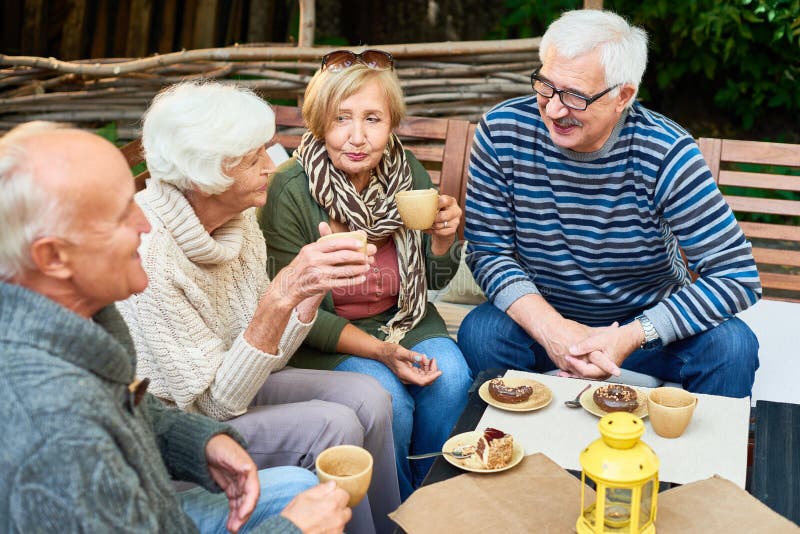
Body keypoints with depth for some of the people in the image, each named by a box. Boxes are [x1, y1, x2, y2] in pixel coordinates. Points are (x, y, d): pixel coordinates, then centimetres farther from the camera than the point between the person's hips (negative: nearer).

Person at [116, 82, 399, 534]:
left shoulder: (239, 218, -5)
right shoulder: (148, 255, -27)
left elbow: (267, 355, 0)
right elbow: (215, 402, -24)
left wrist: (318, 283, -16)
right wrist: (282, 293, -34)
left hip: (235, 383, 7)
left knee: (368, 398, -11)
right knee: (332, 425, -22)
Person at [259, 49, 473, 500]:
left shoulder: (410, 173, -5)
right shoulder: (291, 191, -19)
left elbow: (434, 280, 7)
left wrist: (443, 239, -15)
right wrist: (379, 351, -23)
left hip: (405, 322, 4)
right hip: (324, 337, -4)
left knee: (451, 380, -21)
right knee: (388, 398, -26)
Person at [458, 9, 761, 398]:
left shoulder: (665, 154, -20)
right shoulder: (502, 133, -15)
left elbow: (737, 276, -21)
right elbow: (488, 251, -11)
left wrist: (631, 337, -31)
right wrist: (549, 328, -28)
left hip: (648, 323, 0)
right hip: (543, 318, 1)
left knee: (731, 345, -26)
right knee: (479, 333, -30)